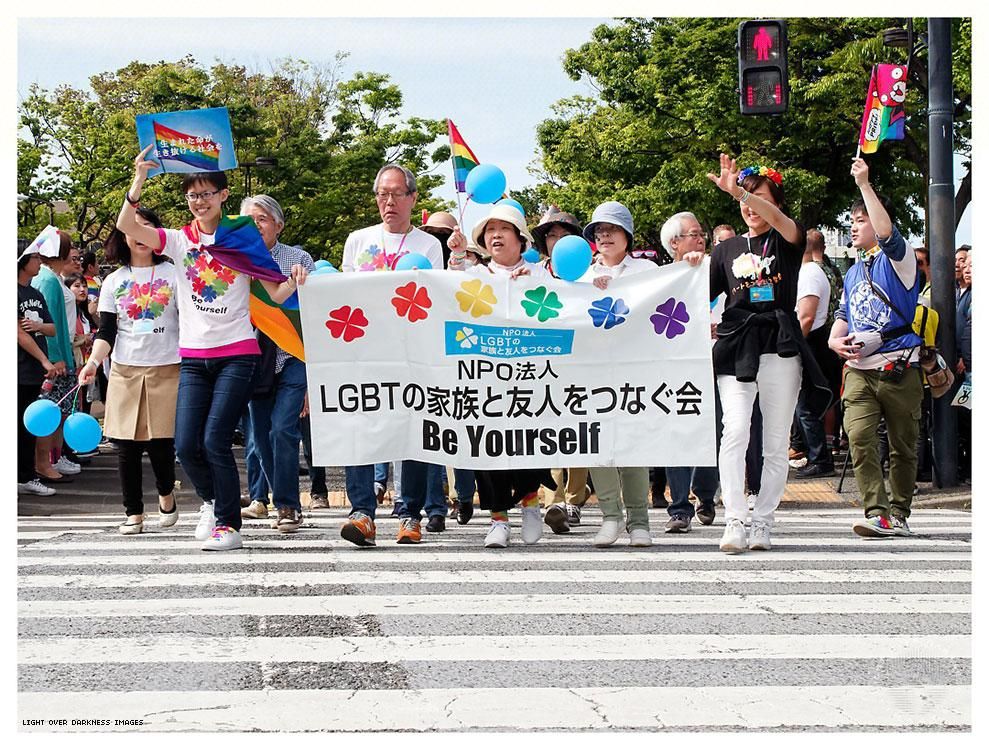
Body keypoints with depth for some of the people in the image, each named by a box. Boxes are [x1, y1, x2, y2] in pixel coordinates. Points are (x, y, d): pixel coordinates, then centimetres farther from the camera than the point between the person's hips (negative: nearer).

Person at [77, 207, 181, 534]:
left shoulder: (173, 274, 4)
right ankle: (133, 513, 10)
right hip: (125, 371, 2)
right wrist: (93, 362, -11)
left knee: (160, 442, -6)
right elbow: (107, 333, 6)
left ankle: (166, 493, 23)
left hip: (166, 370, -2)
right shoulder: (114, 282, 9)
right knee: (127, 445, 1)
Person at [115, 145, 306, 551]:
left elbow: (276, 294, 1)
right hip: (193, 357, 3)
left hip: (237, 354, -3)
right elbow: (127, 226, -7)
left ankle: (229, 524, 1)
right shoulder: (180, 241, 7)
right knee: (186, 445, -2)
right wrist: (139, 181, -19)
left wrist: (294, 281, -21)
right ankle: (212, 500, 27)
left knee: (215, 441, -11)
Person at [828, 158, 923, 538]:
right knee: (859, 438, -13)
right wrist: (836, 340, 2)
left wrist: (864, 184, -20)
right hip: (859, 368, 5)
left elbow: (887, 231, -20)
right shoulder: (853, 273, 20)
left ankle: (898, 513, 14)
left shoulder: (896, 258, 1)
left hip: (898, 367, -5)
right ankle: (877, 512, -17)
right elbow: (843, 315, 25)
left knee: (903, 445, 3)